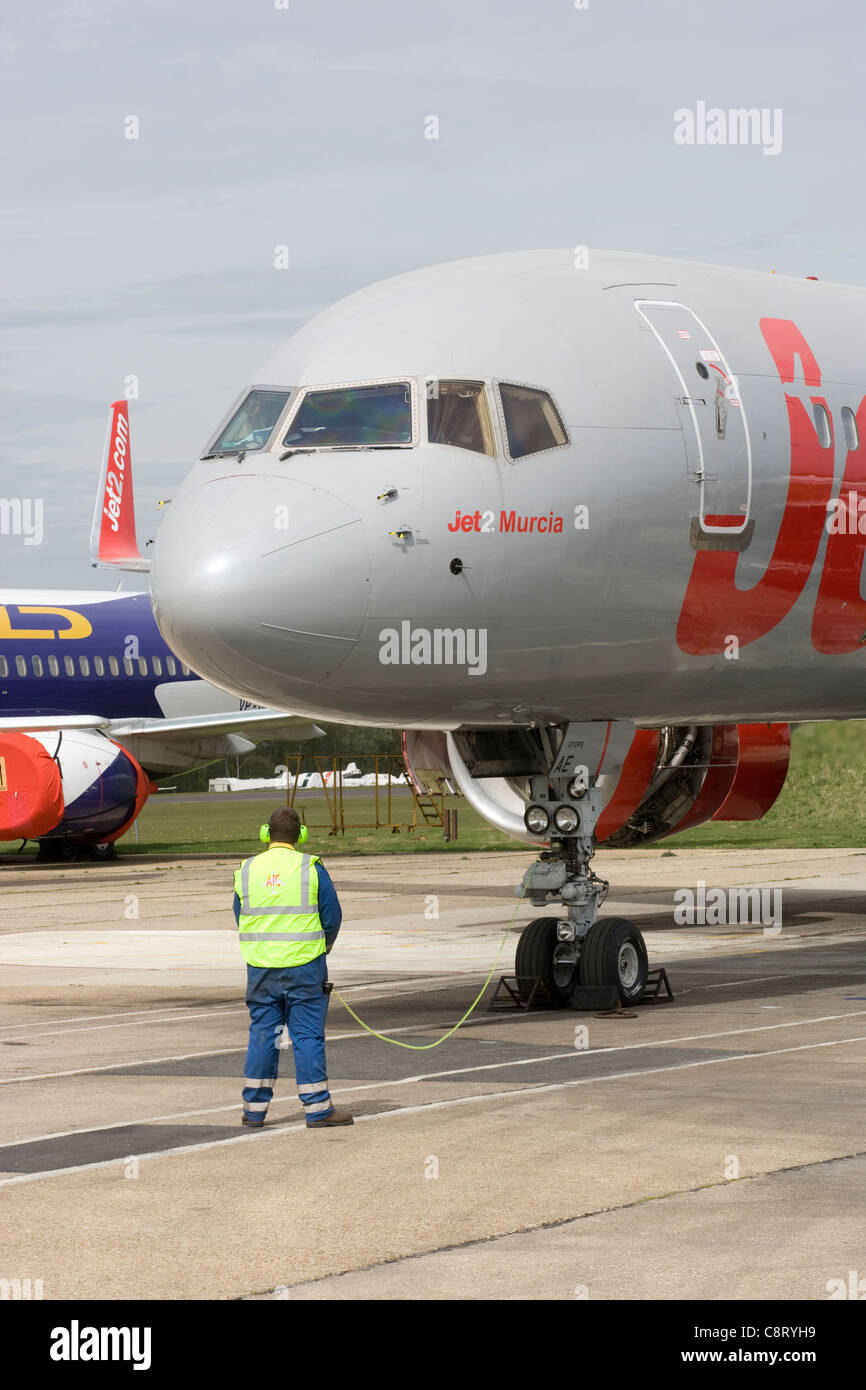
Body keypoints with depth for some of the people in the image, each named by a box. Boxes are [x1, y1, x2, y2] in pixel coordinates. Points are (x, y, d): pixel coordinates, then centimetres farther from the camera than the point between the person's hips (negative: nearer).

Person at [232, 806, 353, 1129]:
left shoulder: (247, 870, 3)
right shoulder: (311, 868, -6)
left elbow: (240, 919, 11)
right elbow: (333, 915, -2)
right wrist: (322, 948, 16)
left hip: (261, 967, 3)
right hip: (304, 968, -3)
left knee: (262, 1034, 10)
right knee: (308, 1035, 1)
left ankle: (254, 1110, 12)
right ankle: (317, 1109, 2)